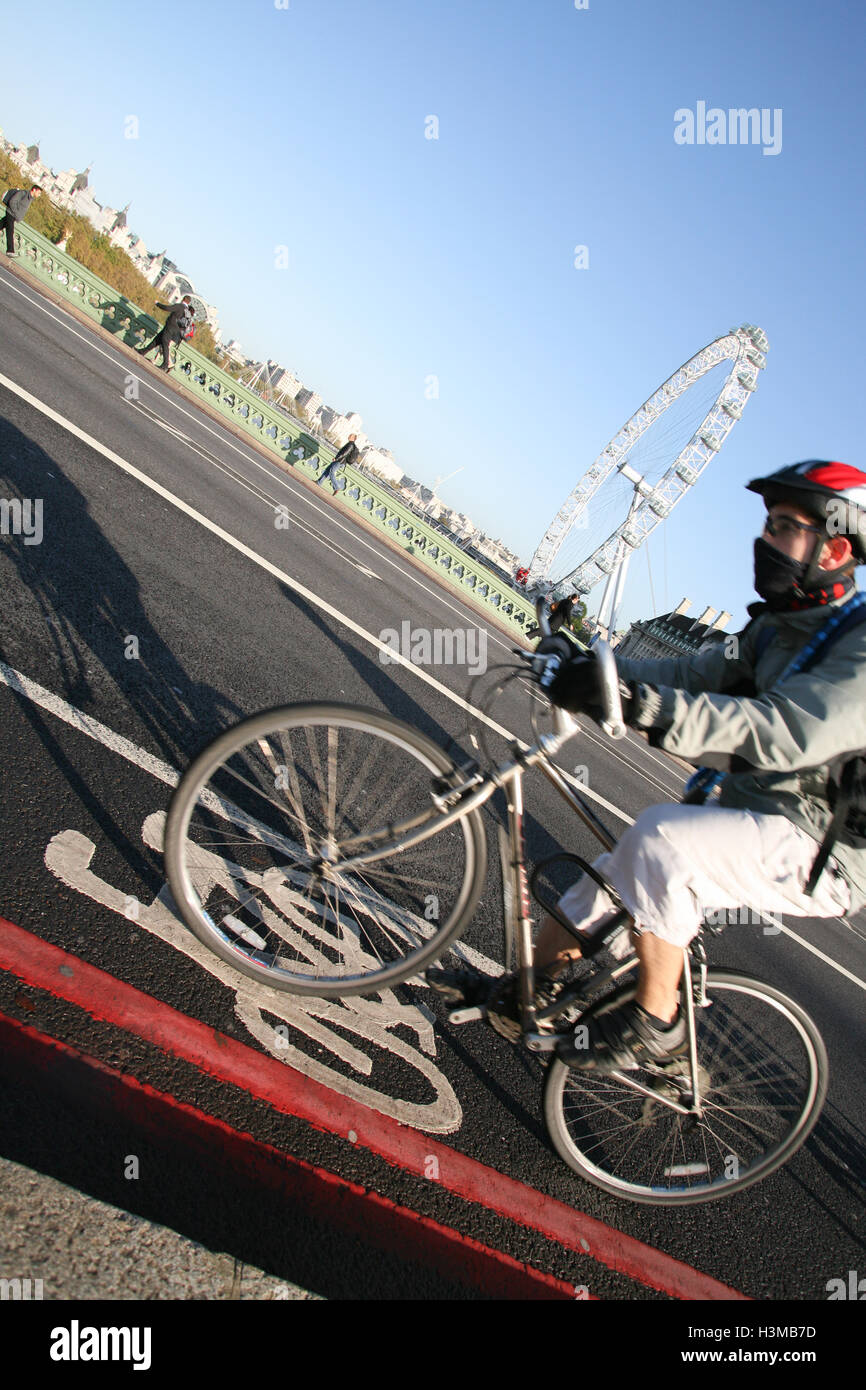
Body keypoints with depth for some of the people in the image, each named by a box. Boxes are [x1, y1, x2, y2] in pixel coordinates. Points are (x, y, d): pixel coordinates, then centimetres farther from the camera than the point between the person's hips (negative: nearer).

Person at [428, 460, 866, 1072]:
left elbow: (786, 734, -35)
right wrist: (591, 664, -11)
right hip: (750, 813, 9)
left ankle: (656, 1025, -12)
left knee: (659, 838, -30)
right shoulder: (775, 629, 10)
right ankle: (523, 993, 24)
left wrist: (641, 701, -45)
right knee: (609, 876, 6)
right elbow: (689, 675, 5)